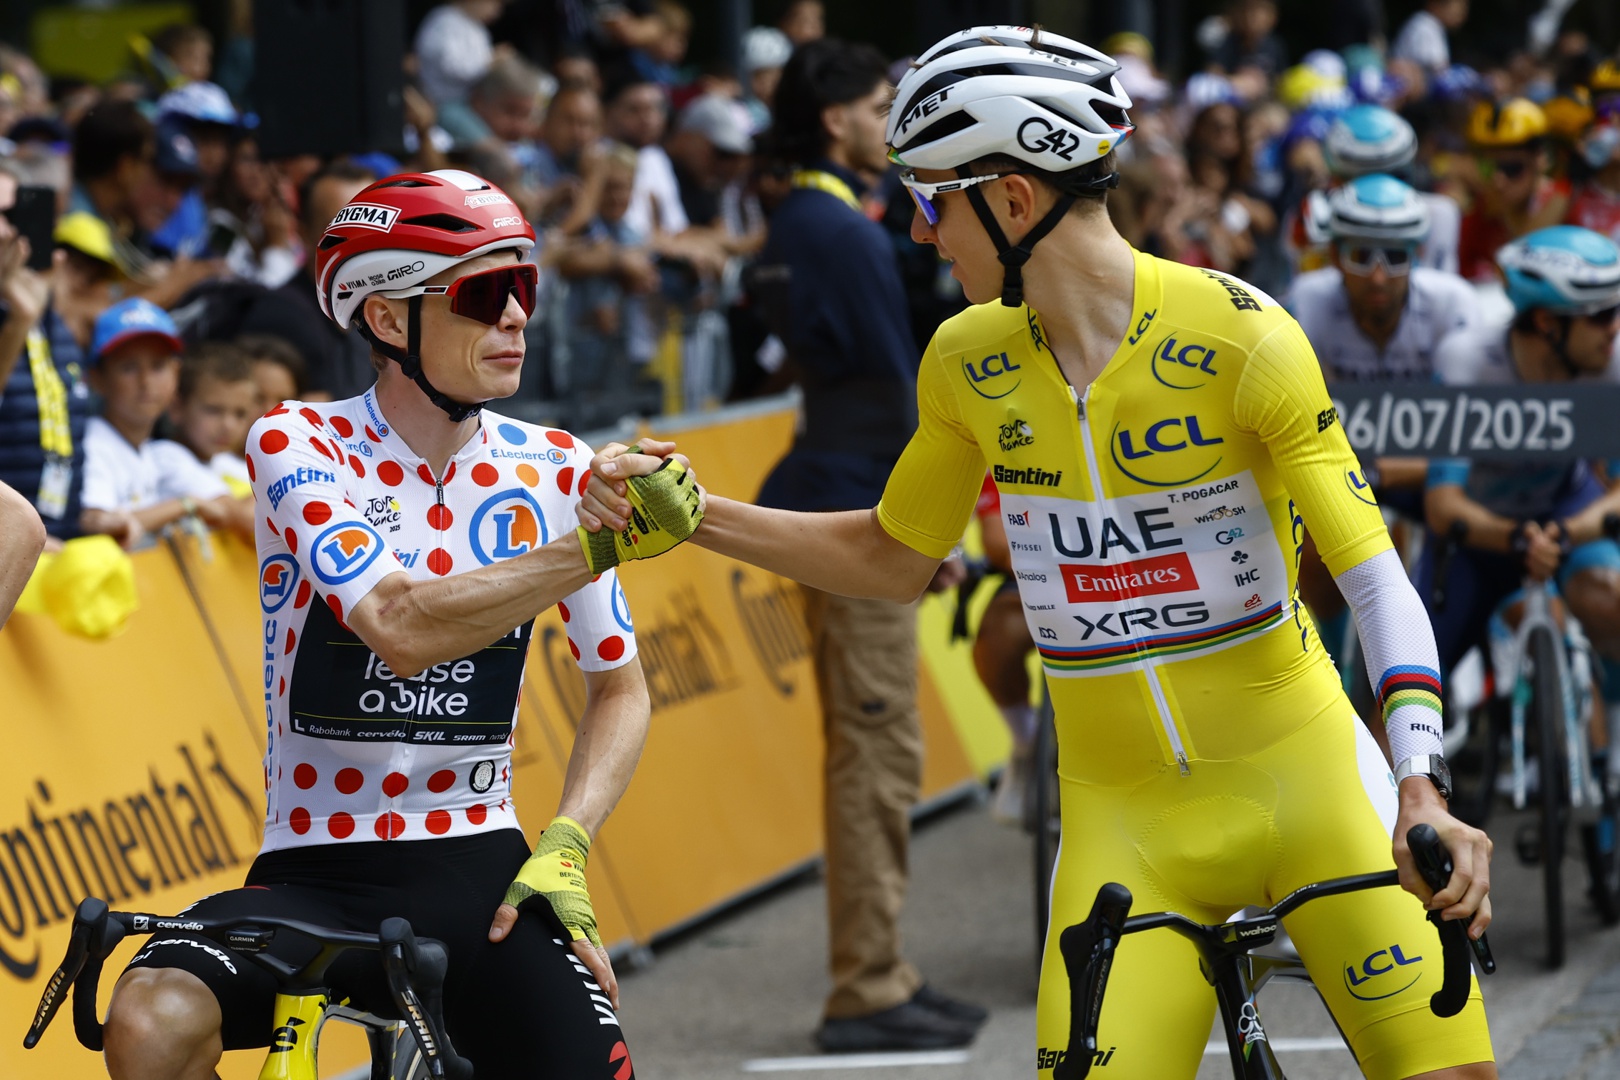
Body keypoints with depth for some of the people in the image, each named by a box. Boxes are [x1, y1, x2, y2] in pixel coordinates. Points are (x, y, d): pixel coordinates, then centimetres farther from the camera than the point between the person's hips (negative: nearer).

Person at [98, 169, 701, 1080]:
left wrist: (564, 848, -5)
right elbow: (403, 628, -23)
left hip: (478, 868, 3)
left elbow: (621, 688, 10)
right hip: (314, 869, -2)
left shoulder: (554, 471, 3)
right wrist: (596, 546, -24)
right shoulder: (298, 445, -7)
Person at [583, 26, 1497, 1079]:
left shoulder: (1242, 339, -12)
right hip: (1124, 823, 3)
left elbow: (1376, 579, -15)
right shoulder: (968, 363, 2)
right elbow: (894, 559, 19)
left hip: (1301, 782, -3)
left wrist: (1424, 789, -29)